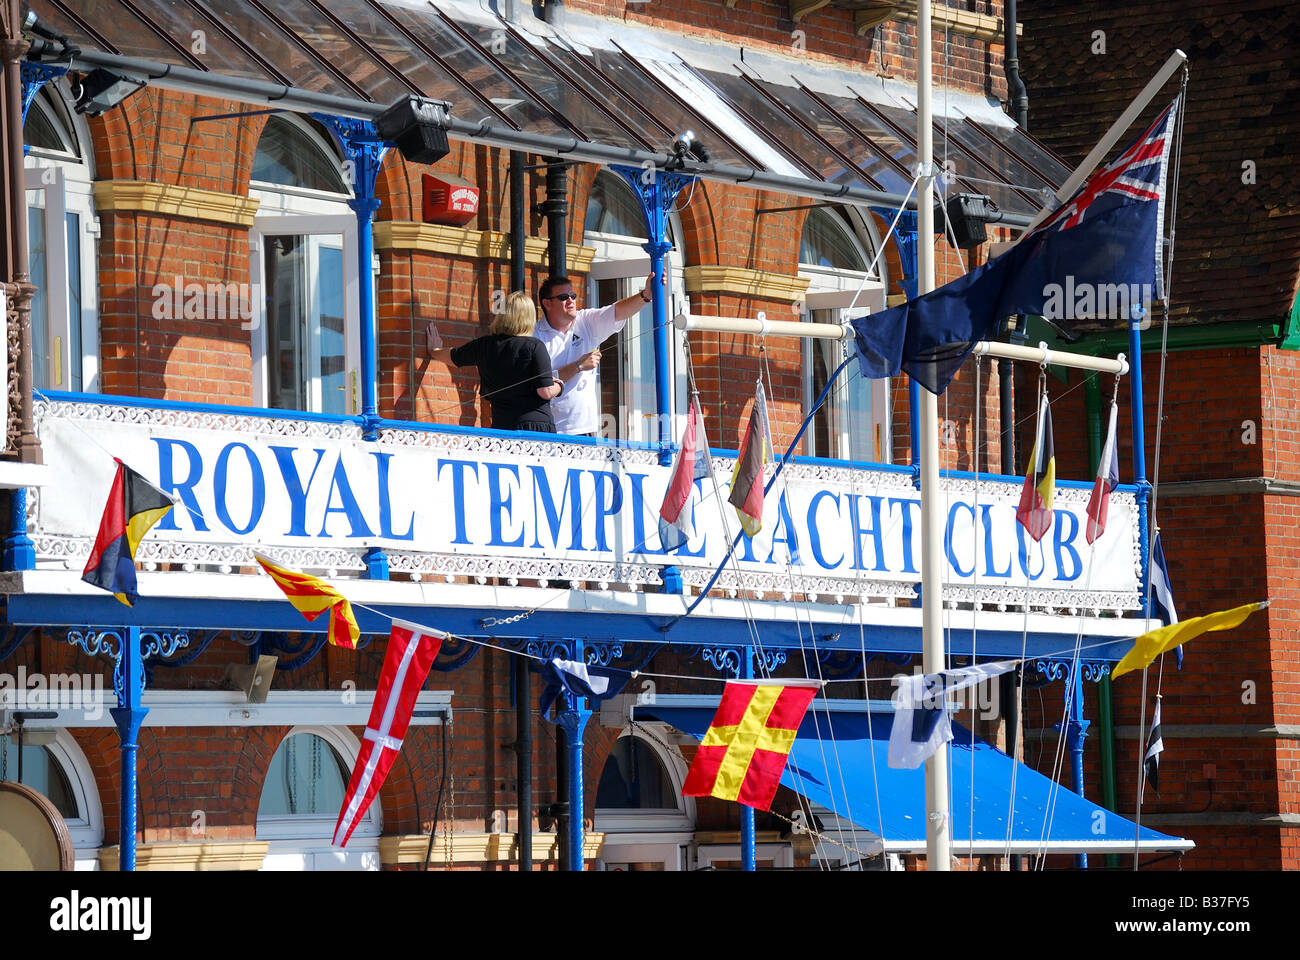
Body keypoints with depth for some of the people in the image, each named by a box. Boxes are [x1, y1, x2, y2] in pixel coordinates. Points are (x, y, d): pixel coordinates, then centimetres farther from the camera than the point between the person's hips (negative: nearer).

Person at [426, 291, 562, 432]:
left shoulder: (484, 345, 8)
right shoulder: (534, 346, -5)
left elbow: (450, 356, 26)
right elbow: (546, 392, -8)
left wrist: (434, 349, 49)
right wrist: (559, 386, 15)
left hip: (501, 426, 4)